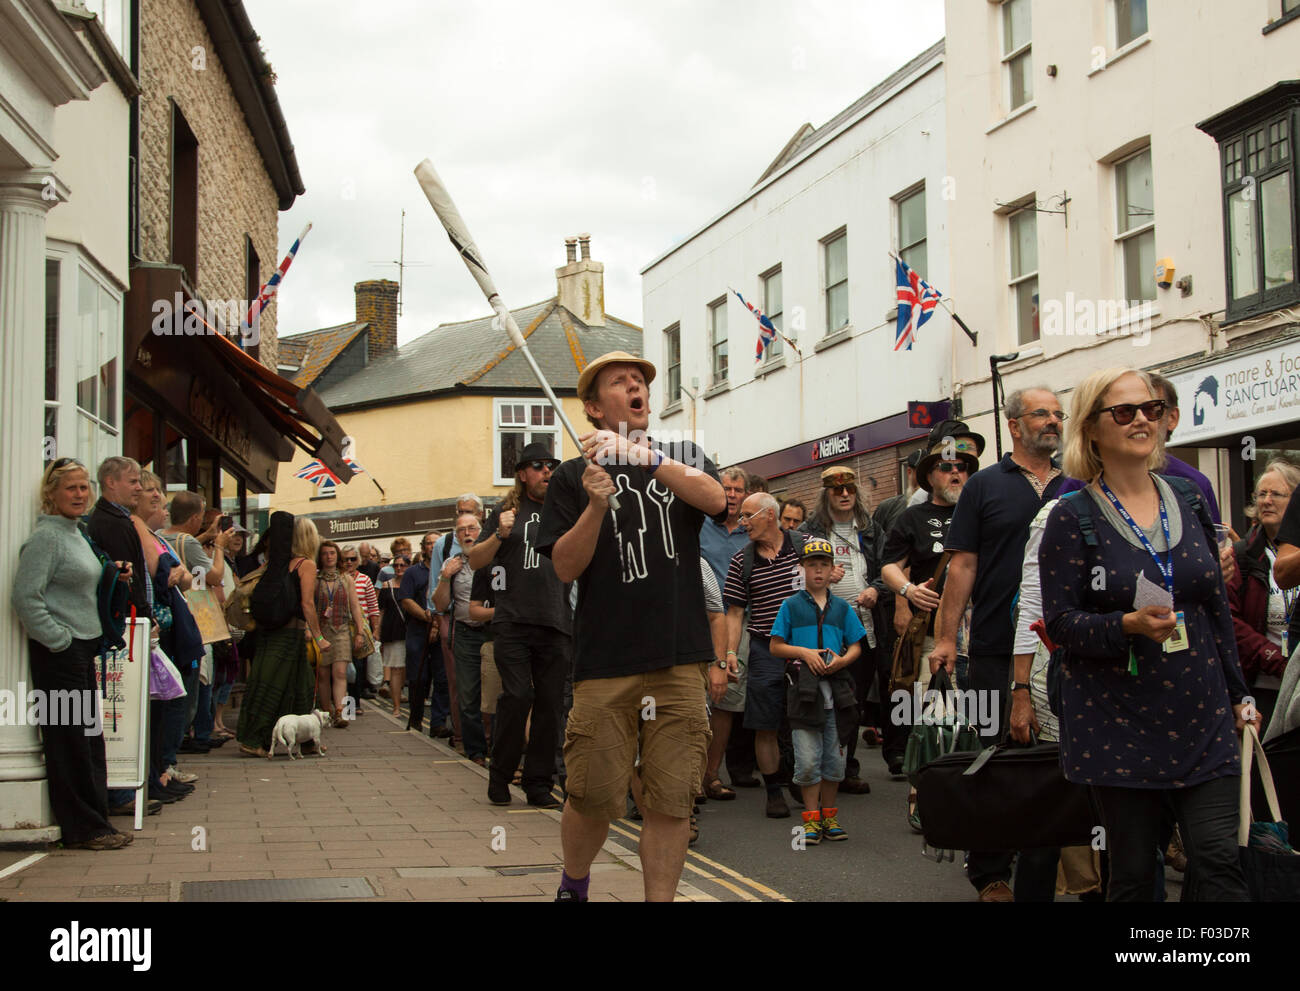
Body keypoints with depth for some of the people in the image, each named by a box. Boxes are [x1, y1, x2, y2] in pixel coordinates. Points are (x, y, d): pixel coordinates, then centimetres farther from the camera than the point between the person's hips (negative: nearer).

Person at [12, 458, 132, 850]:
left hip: (83, 648, 9)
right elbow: (26, 597, -19)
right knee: (70, 741, -3)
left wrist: (114, 575, 9)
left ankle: (95, 823, 19)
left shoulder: (77, 533, 15)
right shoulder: (45, 536, -13)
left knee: (90, 739, 12)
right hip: (58, 652, -9)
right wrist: (59, 639, -17)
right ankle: (83, 828, 3)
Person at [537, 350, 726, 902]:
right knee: (594, 798, 0)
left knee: (671, 801, -1)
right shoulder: (573, 477, 9)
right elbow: (565, 567, 0)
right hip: (605, 663, -1)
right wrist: (597, 506, -17)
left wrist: (645, 455, -19)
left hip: (680, 658, 2)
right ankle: (572, 887, 26)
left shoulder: (682, 459, 16)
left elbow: (714, 500, -7)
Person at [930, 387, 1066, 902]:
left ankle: (1038, 877, 16)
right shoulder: (985, 485, 3)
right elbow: (963, 564, -2)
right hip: (998, 648, -3)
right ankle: (990, 873, 17)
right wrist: (946, 637, -7)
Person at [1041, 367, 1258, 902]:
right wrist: (1128, 625, -25)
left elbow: (1217, 606, 15)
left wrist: (1237, 694, 16)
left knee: (1219, 861, -4)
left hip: (1201, 717, 3)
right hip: (1117, 724, -3)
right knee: (1132, 872, 4)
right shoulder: (1072, 518, -5)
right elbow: (1059, 621, -8)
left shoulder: (1190, 502, 8)